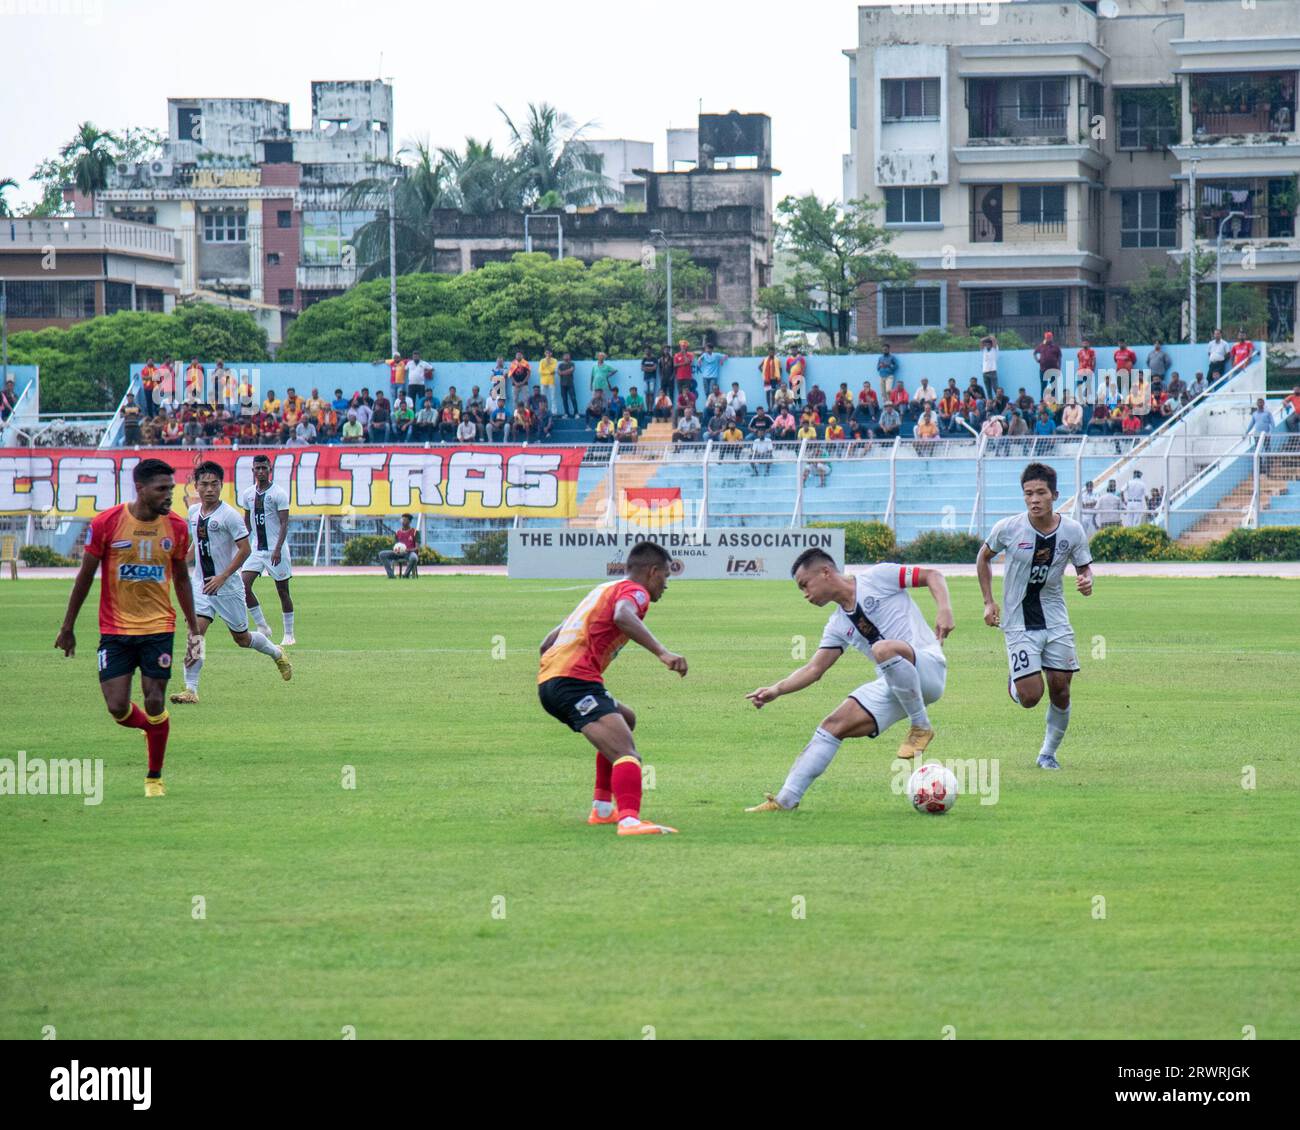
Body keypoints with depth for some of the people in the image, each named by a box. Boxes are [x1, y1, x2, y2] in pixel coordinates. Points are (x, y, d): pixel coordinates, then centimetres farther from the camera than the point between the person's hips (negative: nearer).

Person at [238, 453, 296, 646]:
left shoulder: (279, 493, -9)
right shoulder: (248, 493, 8)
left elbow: (284, 524, -13)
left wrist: (277, 549, -23)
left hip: (275, 550, -5)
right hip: (256, 549, 5)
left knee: (283, 591, 2)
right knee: (244, 585, -11)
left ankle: (289, 634, 13)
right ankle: (262, 627, 1)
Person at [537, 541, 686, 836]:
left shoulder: (602, 590, 30)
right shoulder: (633, 591, 2)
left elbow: (547, 643, 31)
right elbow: (622, 616, -25)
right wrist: (661, 653, -32)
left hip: (548, 679, 10)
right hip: (575, 680, -10)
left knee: (625, 720, 30)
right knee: (626, 753, -21)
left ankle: (602, 809, 26)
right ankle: (629, 820, -45)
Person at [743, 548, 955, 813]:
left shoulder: (878, 577, -3)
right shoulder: (838, 626, 17)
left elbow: (932, 575, -1)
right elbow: (814, 669, 15)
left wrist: (944, 609, -19)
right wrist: (776, 690, 0)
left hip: (928, 666, -7)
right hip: (892, 687, 7)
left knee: (882, 649, -37)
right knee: (833, 726, -3)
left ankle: (921, 727, -19)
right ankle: (786, 800, 0)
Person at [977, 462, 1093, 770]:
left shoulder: (1072, 531, -7)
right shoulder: (1008, 529, -12)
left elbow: (1084, 568, 7)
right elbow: (984, 557, 7)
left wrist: (1086, 582, -18)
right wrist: (989, 602, 1)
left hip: (1056, 620, 3)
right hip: (1019, 625, -3)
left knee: (1060, 692, 3)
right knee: (1031, 697, -11)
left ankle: (1049, 753, 23)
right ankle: (1013, 685, 25)